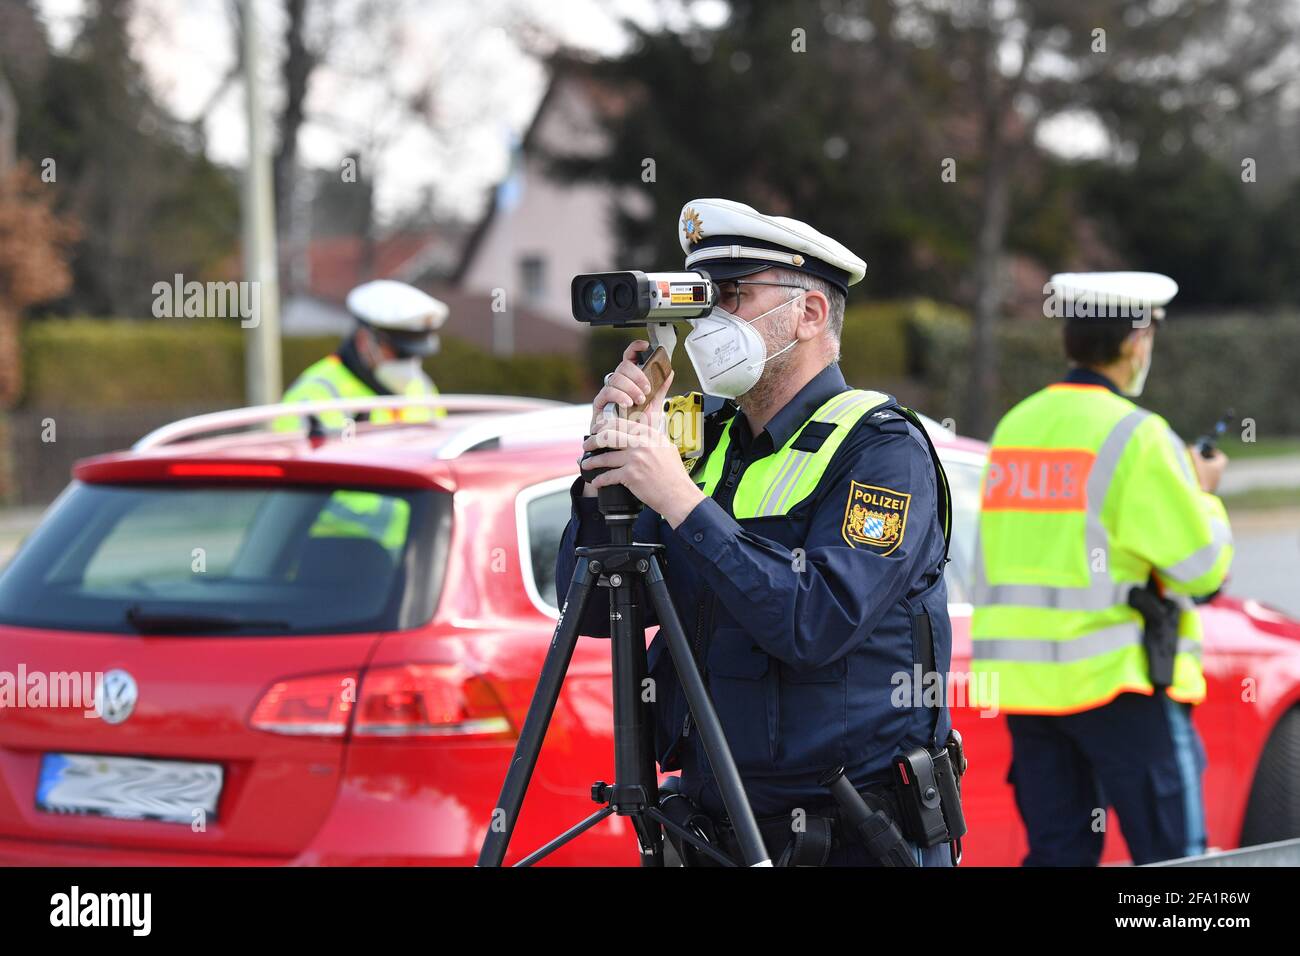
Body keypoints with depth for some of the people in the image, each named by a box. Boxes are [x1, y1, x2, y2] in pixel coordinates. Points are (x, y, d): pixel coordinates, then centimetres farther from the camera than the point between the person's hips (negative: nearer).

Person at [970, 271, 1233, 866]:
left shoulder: (1015, 427, 11)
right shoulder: (1135, 436, -12)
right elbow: (1201, 566, -10)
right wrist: (1203, 496, 10)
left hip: (1025, 680, 7)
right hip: (1116, 680, -7)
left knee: (1056, 853, 9)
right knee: (1174, 859, -2)